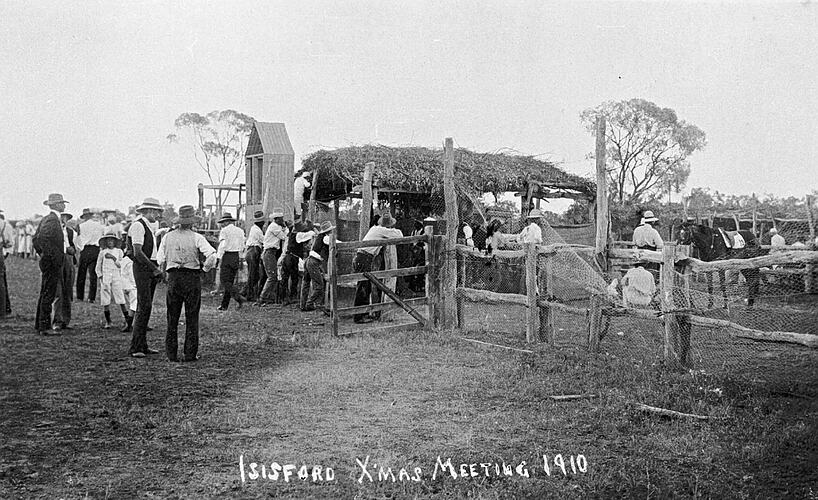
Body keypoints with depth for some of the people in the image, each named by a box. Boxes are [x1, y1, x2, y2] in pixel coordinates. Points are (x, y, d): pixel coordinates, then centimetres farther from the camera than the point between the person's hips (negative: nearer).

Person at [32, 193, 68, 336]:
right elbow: (42, 239, -27)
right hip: (52, 263, -10)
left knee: (44, 295, 15)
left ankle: (39, 325, 21)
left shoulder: (45, 219, 16)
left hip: (47, 261, 10)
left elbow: (35, 239, 21)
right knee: (48, 295, -8)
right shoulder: (52, 220, -15)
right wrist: (54, 258, -22)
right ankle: (45, 327, -6)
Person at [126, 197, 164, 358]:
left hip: (151, 268, 9)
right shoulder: (138, 225, -12)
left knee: (146, 307, 10)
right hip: (142, 267, -9)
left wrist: (156, 269, 12)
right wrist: (154, 269, -16)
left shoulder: (151, 226, 17)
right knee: (144, 306, -12)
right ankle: (134, 347, -10)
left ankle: (142, 345, 15)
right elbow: (138, 253, -19)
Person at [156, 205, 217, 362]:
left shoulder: (168, 237, 5)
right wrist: (204, 269, 2)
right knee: (191, 318, 5)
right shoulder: (196, 238, -5)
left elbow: (160, 260, 3)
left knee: (172, 317, 10)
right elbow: (212, 256, -15)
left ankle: (171, 353, 11)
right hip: (192, 277, -2)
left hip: (173, 277, 3)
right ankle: (190, 353, 6)